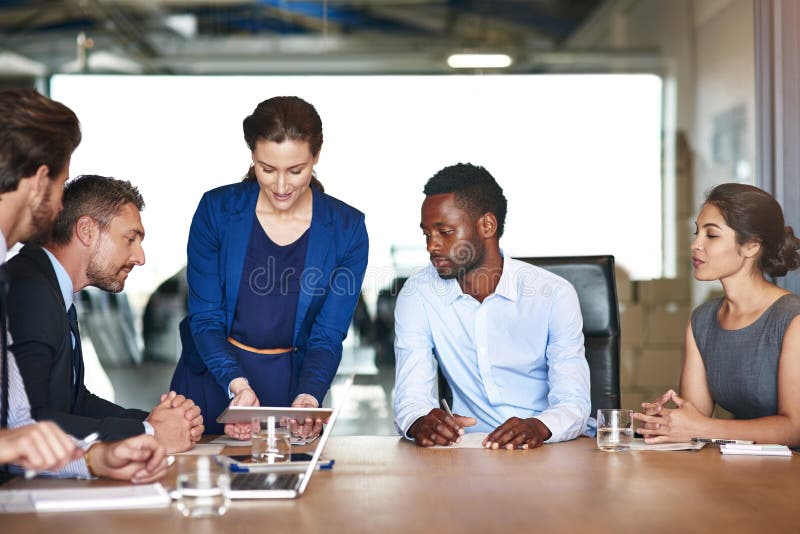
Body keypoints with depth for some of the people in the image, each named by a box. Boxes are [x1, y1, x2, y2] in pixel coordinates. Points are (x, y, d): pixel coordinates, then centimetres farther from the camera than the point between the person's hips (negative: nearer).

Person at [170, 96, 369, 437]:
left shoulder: (347, 229, -6)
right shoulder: (217, 210, -6)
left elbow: (327, 337, -4)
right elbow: (205, 319, -6)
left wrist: (308, 397, -22)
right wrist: (237, 384, -23)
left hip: (289, 385, 0)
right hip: (212, 380, 0)